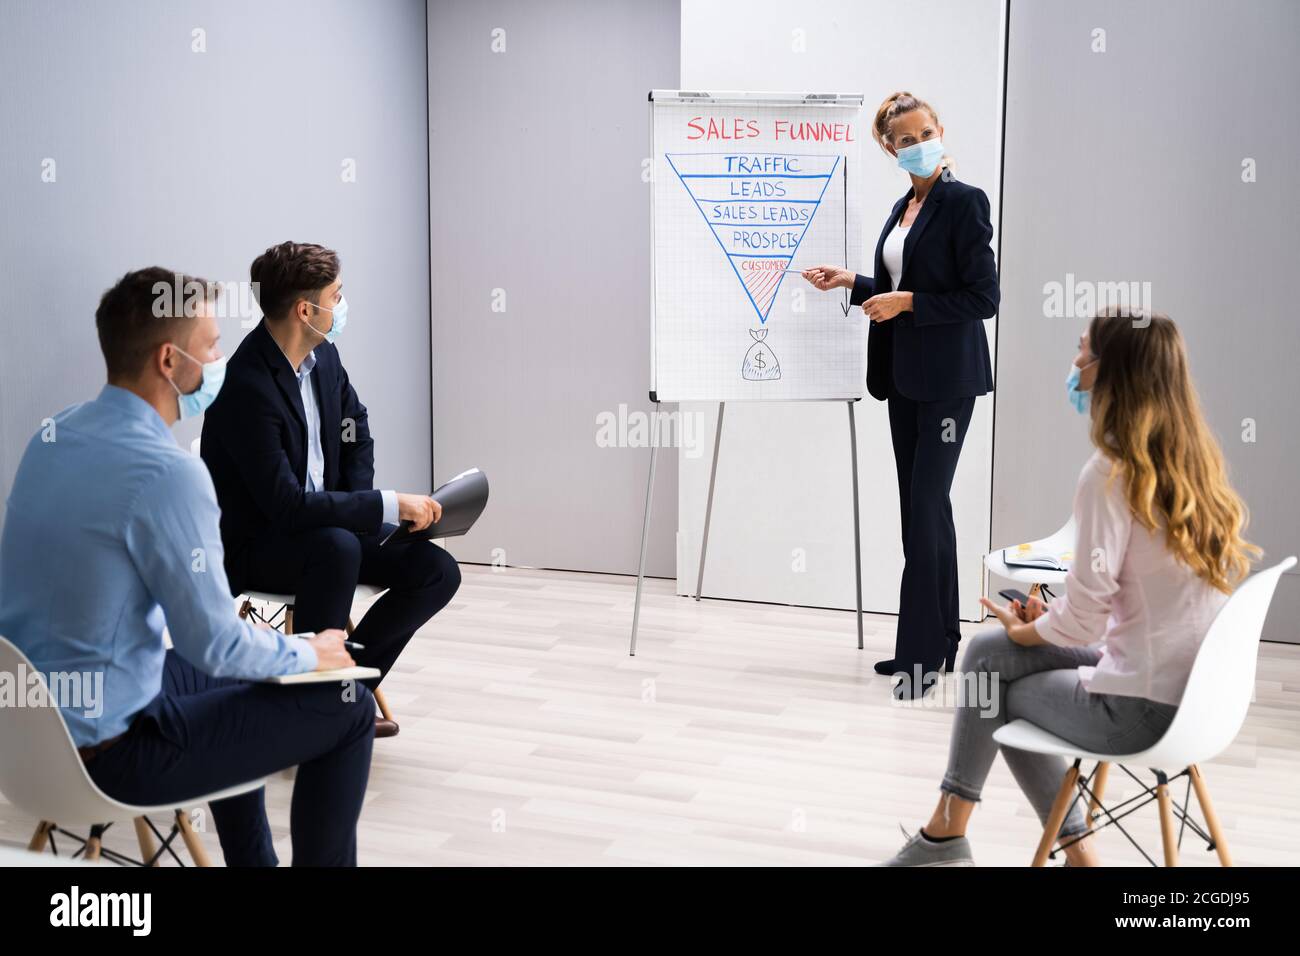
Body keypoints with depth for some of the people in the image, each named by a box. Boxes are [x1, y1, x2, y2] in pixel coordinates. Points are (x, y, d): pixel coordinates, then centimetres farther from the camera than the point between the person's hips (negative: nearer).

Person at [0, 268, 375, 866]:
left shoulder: (54, 433, 0)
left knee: (233, 678, 33)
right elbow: (214, 646, -20)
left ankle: (252, 861, 44)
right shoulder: (168, 474, -26)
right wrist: (306, 654, -2)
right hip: (103, 752, -9)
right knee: (347, 709, 2)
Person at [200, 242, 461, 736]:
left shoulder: (323, 356, -2)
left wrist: (362, 509, -1)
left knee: (438, 571, -9)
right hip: (254, 545, -8)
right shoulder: (246, 387, -27)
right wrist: (389, 507, -28)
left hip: (323, 524, 8)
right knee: (337, 546, -39)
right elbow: (287, 506, -31)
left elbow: (356, 434, 15)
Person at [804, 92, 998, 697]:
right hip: (904, 375, 9)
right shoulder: (903, 207, 14)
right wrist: (850, 283, 9)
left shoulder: (963, 202, -11)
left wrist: (907, 301, -17)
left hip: (947, 376, -8)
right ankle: (939, 642, 21)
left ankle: (921, 655, -1)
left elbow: (982, 297, -15)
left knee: (925, 506, -8)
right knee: (922, 507, 12)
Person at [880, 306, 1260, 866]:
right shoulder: (1195, 461, 5)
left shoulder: (1110, 473, -20)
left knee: (993, 686, 18)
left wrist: (1023, 631, 1)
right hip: (1196, 690, 8)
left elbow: (1081, 619, -18)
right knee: (987, 650, 16)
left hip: (1141, 706, -8)